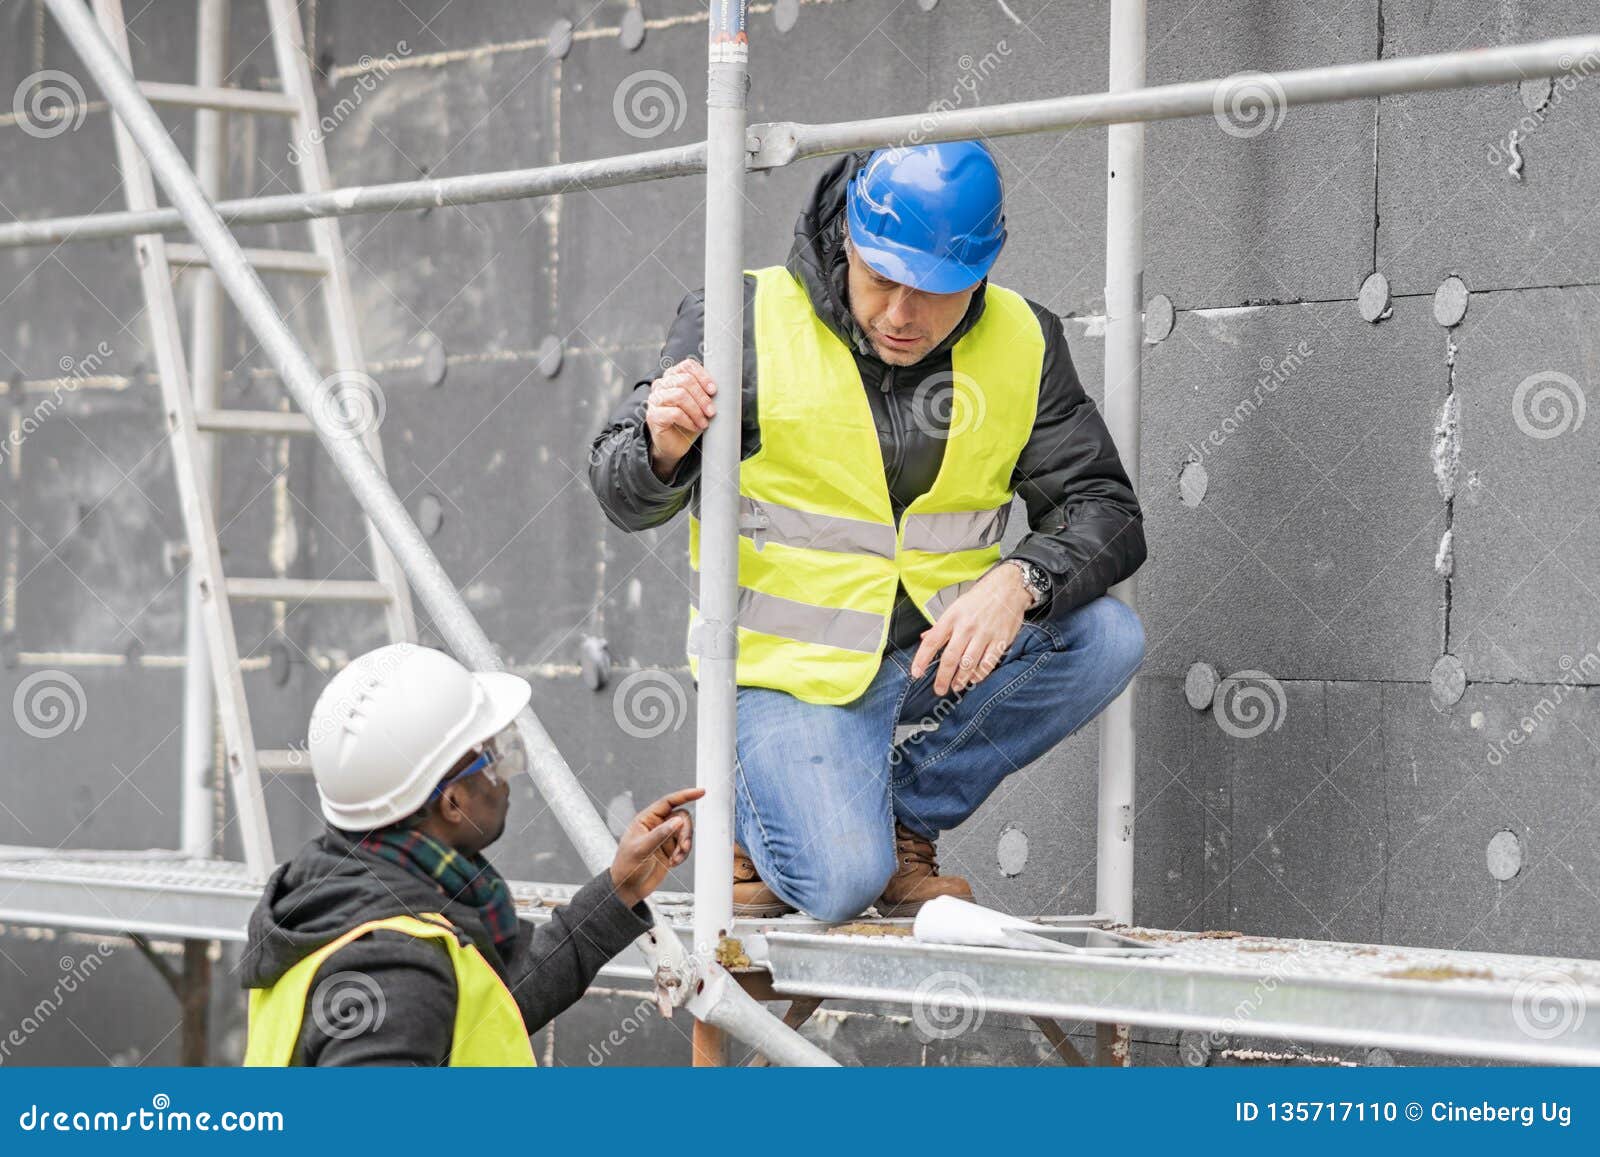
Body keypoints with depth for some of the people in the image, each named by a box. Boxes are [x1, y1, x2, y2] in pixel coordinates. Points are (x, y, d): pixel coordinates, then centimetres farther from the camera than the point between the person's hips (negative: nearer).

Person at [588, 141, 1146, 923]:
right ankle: (758, 813, 13)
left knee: (1107, 638, -21)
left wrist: (1020, 581, -25)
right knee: (840, 884, -26)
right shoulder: (748, 322, -12)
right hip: (795, 666, -4)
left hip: (939, 650, 5)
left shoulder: (1021, 345, -2)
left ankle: (905, 816, -1)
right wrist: (664, 449, -34)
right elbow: (625, 498, -10)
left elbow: (1105, 513, -4)